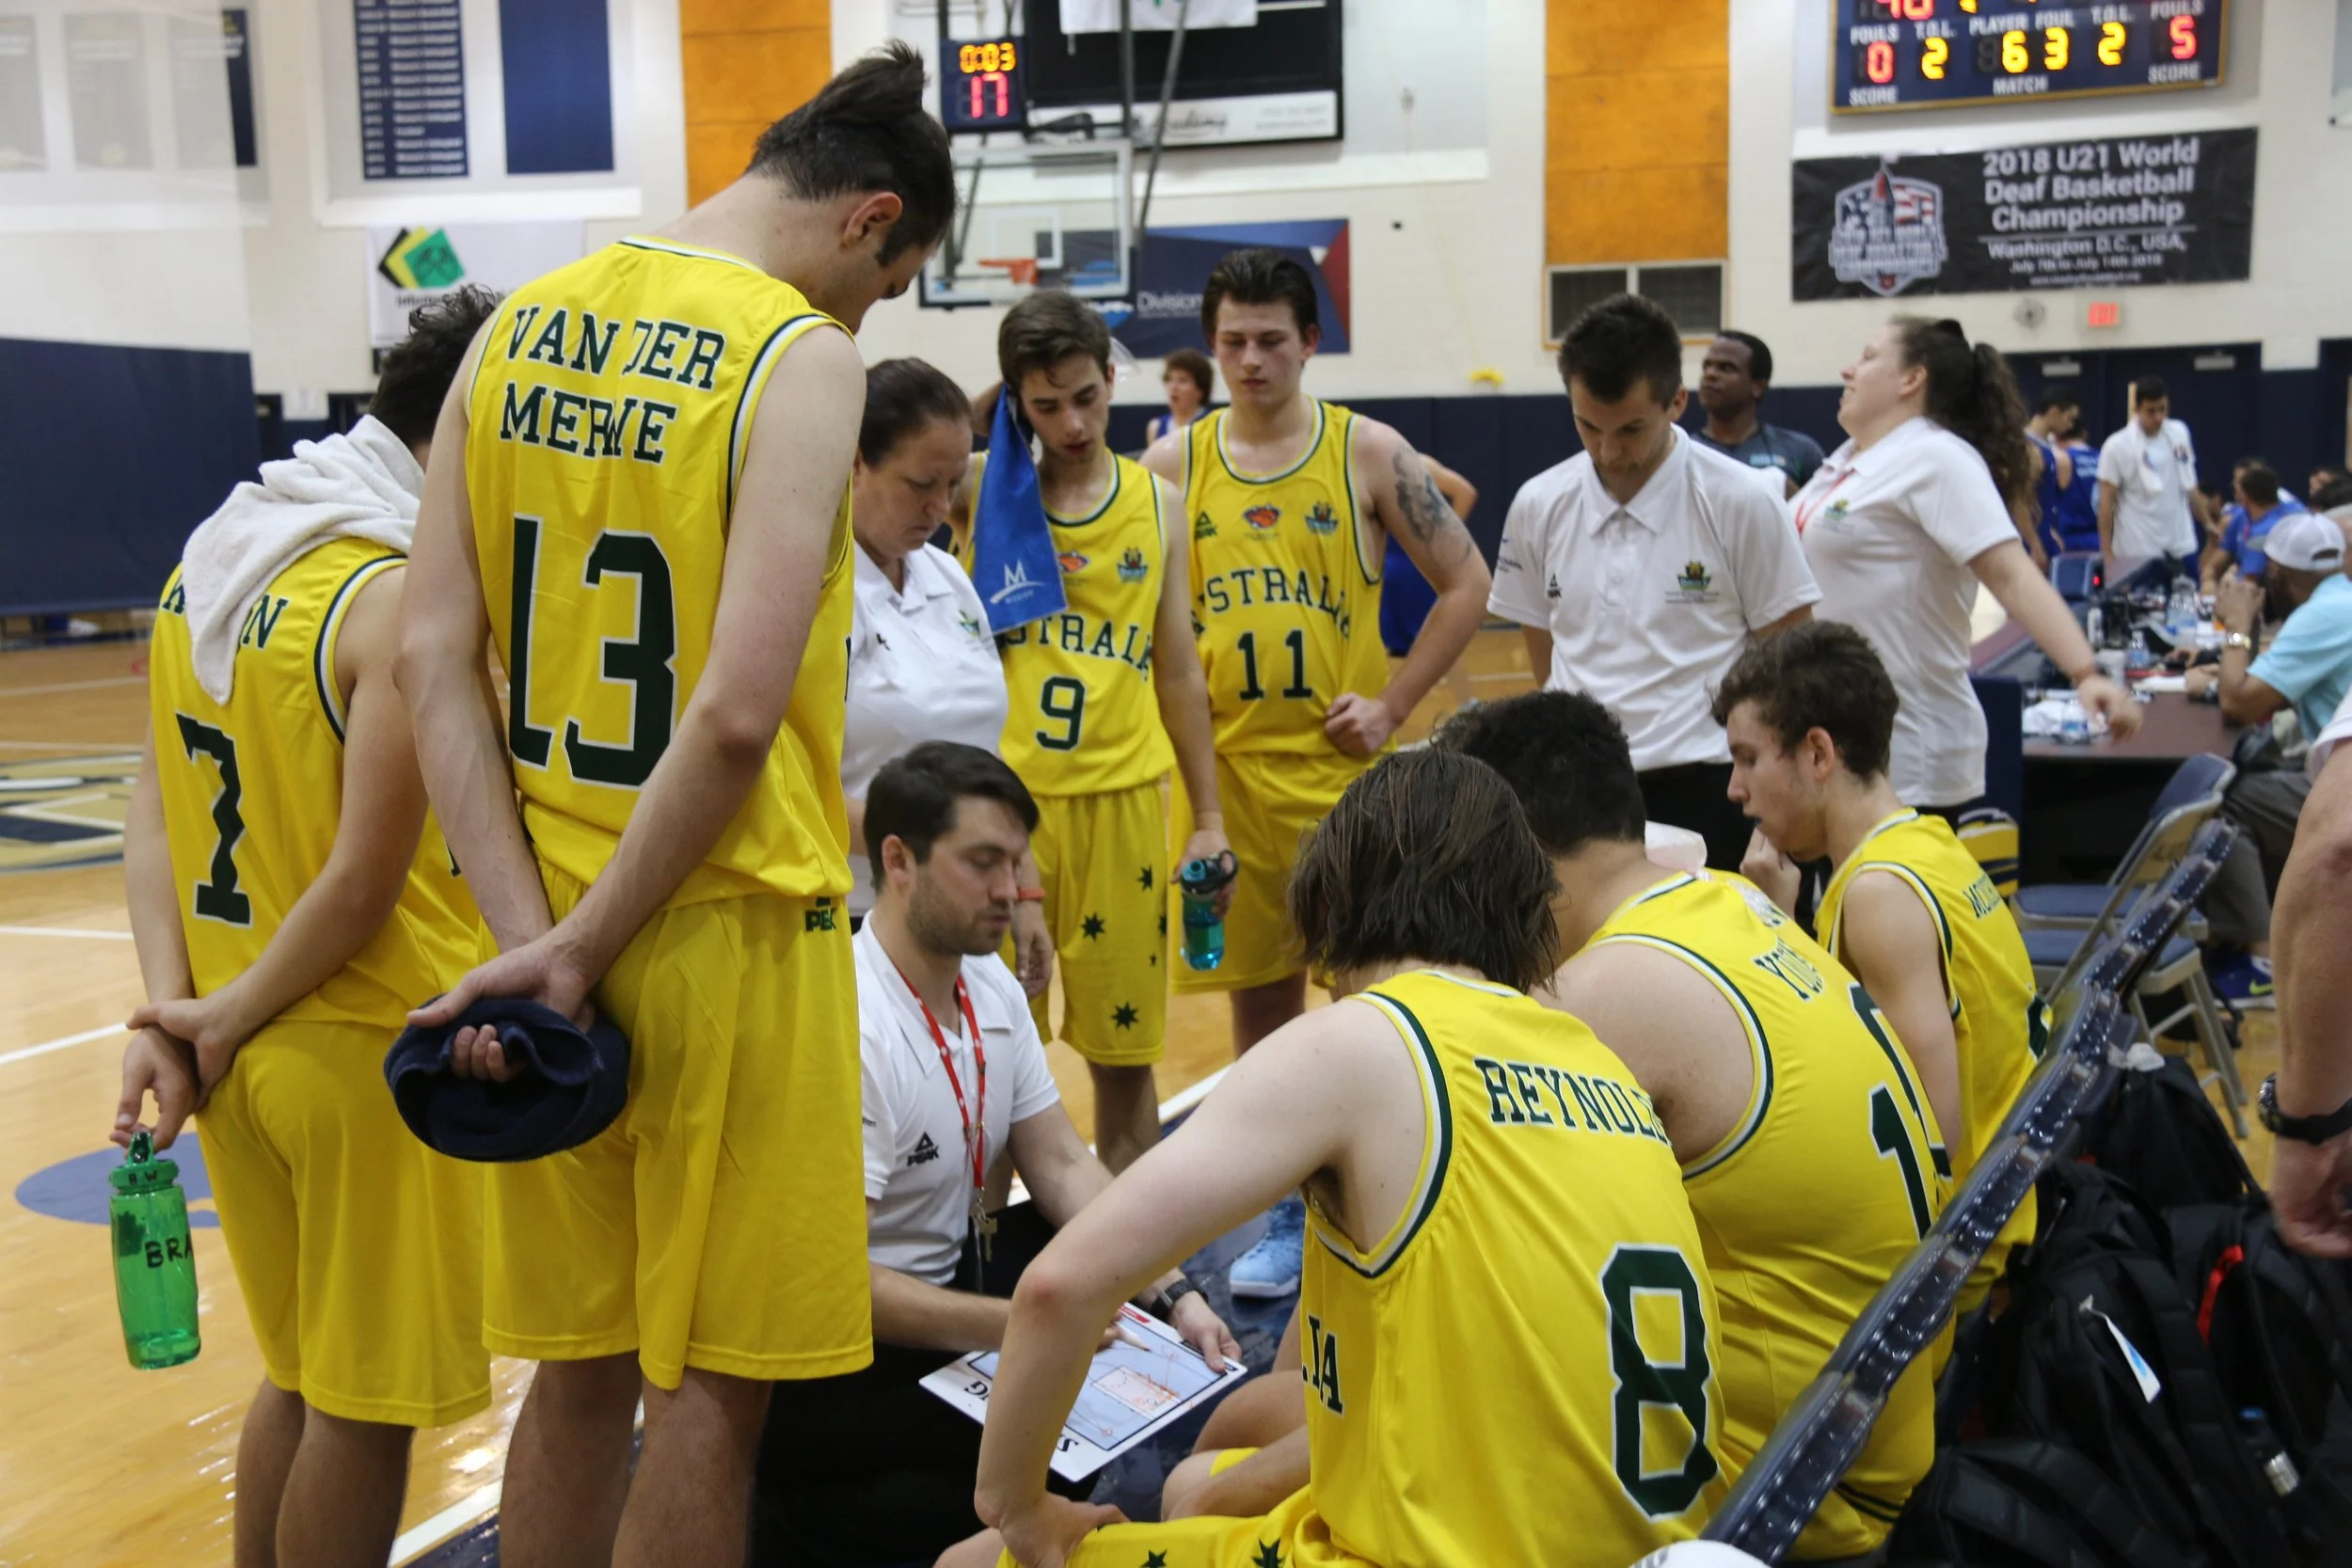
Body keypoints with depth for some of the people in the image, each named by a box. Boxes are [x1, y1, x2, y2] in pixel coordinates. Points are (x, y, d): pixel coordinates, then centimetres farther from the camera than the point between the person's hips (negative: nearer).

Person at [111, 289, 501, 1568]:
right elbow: (364, 885, -21)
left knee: (299, 1374, 22)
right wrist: (228, 1017, -8)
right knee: (369, 1403, 8)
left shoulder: (216, 550, 6)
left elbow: (155, 803, 4)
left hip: (247, 1046, 8)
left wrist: (170, 1006, -2)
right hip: (366, 1046, -8)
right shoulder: (405, 597, -19)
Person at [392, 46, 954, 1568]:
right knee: (711, 1387, 8)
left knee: (578, 1366, 18)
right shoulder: (802, 357, -12)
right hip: (724, 929, -6)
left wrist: (528, 927, -5)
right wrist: (582, 952, -12)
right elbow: (737, 711, -21)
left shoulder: (519, 327, 6)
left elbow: (434, 658, 0)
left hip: (549, 927, 6)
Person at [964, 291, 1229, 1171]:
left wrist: (1208, 818, 10)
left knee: (1124, 1051, 9)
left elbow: (1179, 675, 12)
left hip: (1123, 798, 2)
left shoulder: (1159, 503, 8)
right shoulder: (983, 488, 3)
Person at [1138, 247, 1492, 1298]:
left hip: (1346, 765, -2)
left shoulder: (1369, 453, -1)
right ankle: (1289, 1217, 23)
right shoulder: (1172, 465, 4)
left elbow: (1466, 584, 3)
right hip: (1227, 767, 2)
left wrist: (1393, 703, -4)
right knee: (1260, 995, 10)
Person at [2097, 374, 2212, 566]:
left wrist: (2207, 523, 17)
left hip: (2181, 545, 5)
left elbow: (2190, 487, 17)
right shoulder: (2117, 446, -8)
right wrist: (2106, 552, -10)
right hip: (2138, 551, -5)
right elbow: (2106, 502, -7)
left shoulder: (2179, 434, 6)